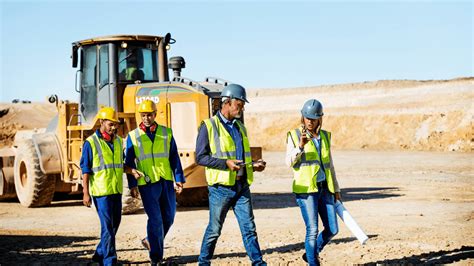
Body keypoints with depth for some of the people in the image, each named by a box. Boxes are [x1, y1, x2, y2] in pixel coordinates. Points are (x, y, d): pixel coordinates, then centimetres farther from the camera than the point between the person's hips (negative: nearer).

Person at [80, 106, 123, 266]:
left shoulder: (118, 141, 10)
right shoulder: (91, 143, -8)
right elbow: (85, 169, -8)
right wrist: (85, 193, -12)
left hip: (116, 190, 7)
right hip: (101, 191, -7)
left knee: (115, 224, 13)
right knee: (107, 226, -7)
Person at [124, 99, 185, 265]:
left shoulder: (166, 133, 8)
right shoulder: (133, 136, 4)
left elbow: (174, 157, 10)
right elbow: (129, 163, 5)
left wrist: (179, 179, 4)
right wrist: (132, 185, 0)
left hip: (166, 182, 3)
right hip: (147, 183, -3)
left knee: (168, 217, 9)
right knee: (155, 219, -5)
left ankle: (150, 241, 33)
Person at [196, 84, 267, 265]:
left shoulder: (239, 127, 16)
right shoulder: (209, 126, -5)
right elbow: (200, 157, -10)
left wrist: (253, 165, 4)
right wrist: (226, 163, -20)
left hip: (242, 187, 5)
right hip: (221, 187, -5)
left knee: (249, 229, 2)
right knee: (214, 230, 5)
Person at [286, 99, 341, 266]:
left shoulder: (325, 137, 12)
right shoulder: (295, 136, -1)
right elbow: (289, 162, -12)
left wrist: (336, 189, 17)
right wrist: (300, 146, -28)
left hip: (325, 189, 5)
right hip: (306, 189, -5)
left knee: (332, 230, 6)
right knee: (312, 230, -9)